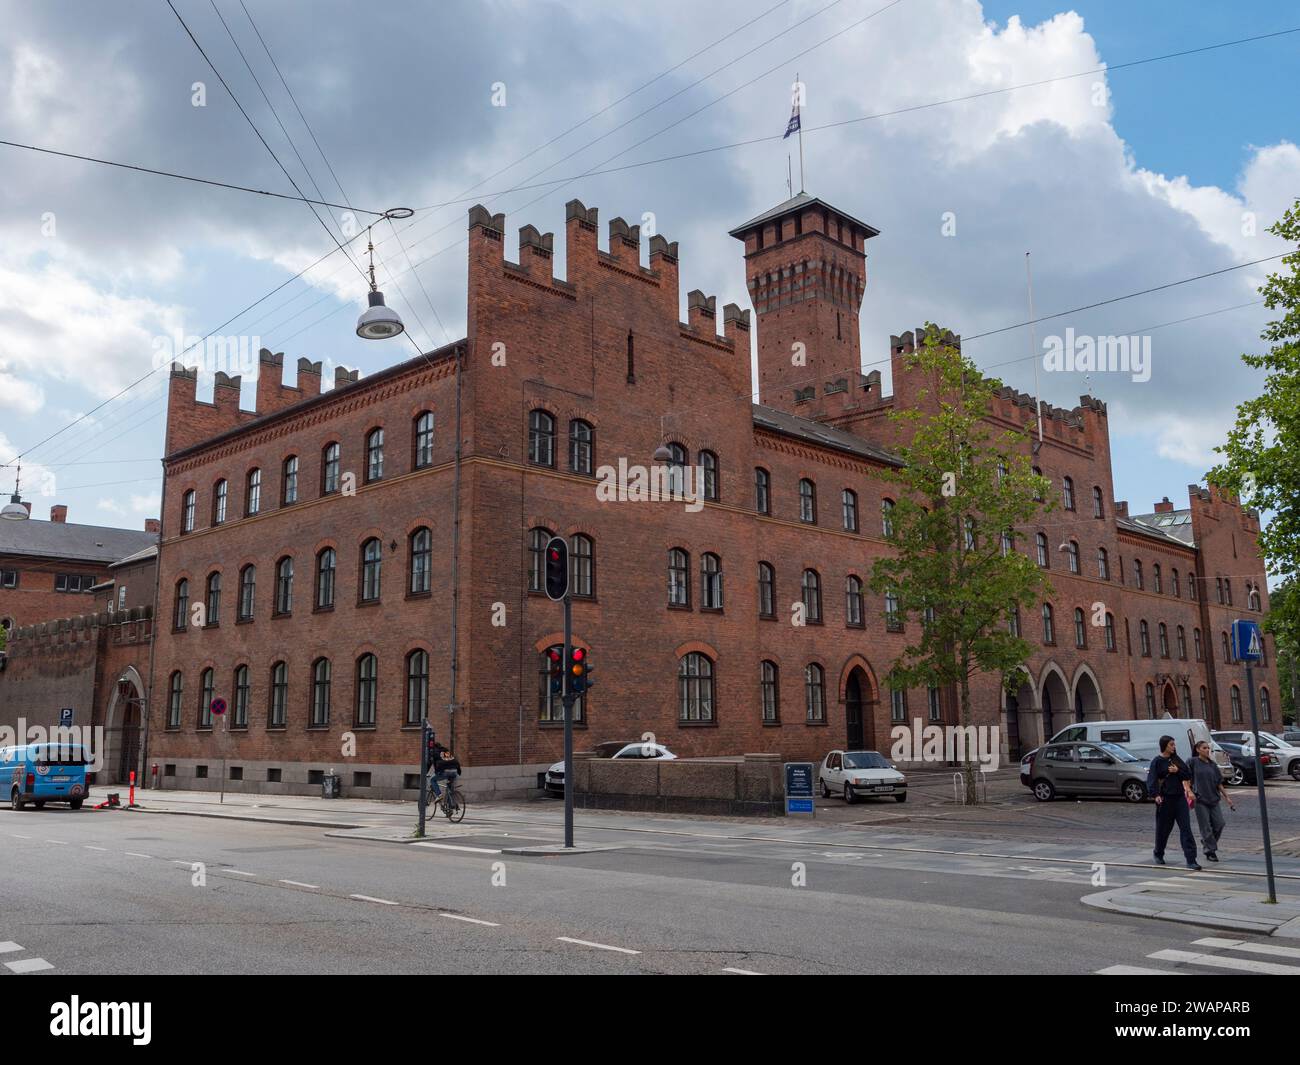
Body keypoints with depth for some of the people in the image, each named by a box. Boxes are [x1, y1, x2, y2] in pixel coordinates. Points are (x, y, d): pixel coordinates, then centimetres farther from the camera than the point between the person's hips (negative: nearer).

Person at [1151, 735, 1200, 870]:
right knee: (1164, 828, 9)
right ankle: (1158, 854, 32)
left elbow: (1188, 775, 7)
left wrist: (1177, 771, -11)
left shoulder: (1176, 759, 10)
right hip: (1165, 798, -4)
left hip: (1180, 797, 4)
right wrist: (1156, 795, -22)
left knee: (1186, 828, -5)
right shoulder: (1157, 761, -5)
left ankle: (1191, 860, -7)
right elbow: (1153, 780, -10)